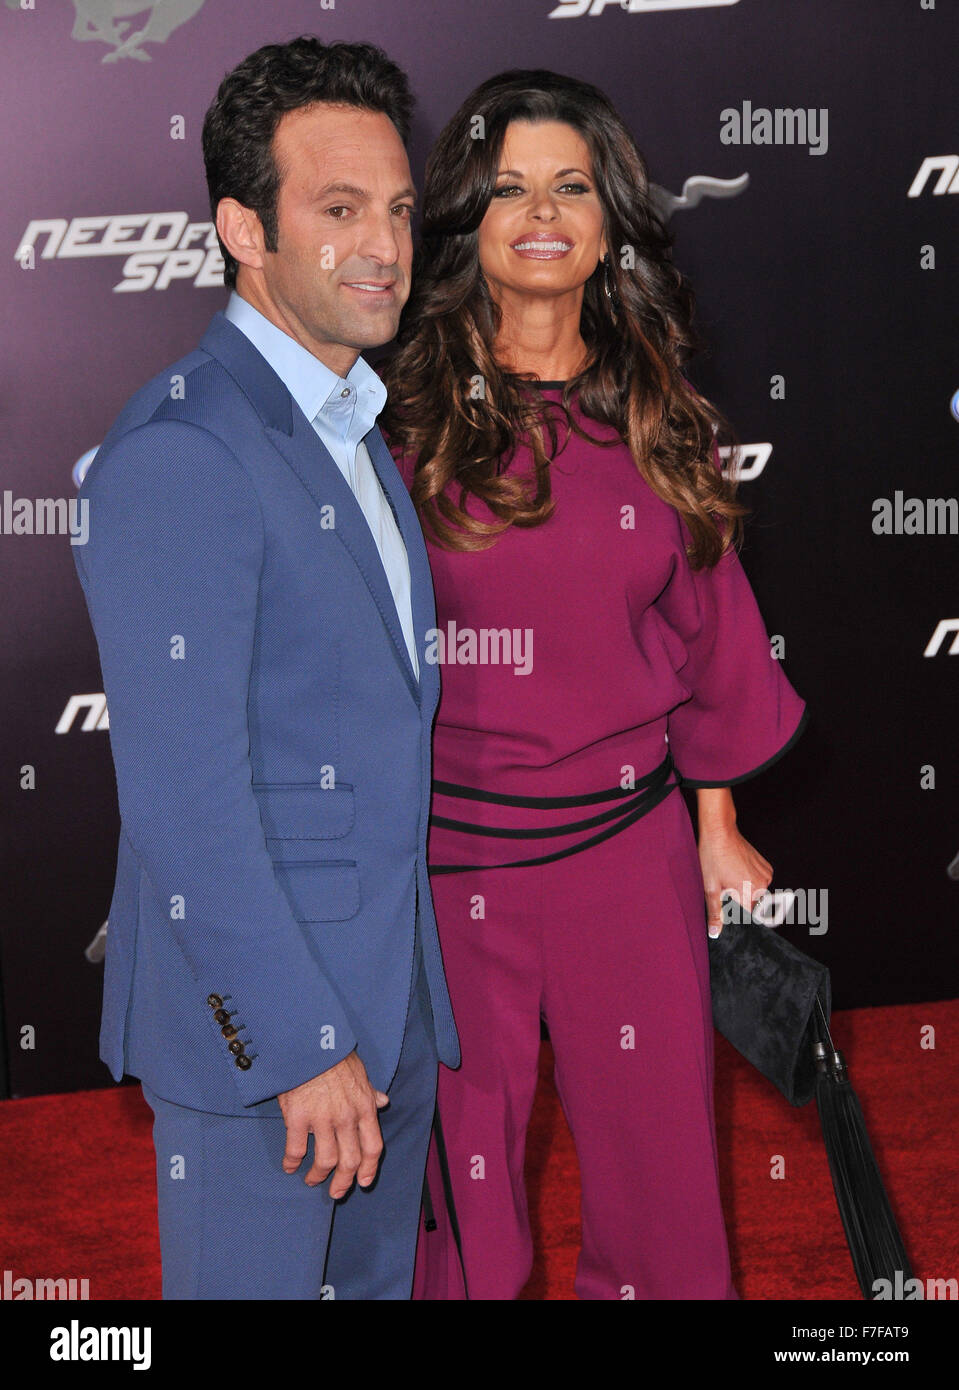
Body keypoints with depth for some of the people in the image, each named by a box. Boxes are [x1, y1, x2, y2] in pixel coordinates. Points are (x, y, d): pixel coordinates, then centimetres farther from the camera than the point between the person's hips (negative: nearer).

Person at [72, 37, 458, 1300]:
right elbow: (185, 798, -22)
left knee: (378, 1276, 20)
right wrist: (298, 1046, -20)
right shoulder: (178, 453, -19)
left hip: (391, 995, 9)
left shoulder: (357, 429, 12)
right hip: (257, 1008, -9)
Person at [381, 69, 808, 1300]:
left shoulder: (658, 417, 4)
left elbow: (706, 626, 10)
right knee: (461, 1160, 11)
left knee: (657, 1146, 12)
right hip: (447, 850, -2)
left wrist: (719, 830, 12)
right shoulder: (402, 412, -6)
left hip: (630, 841, 3)